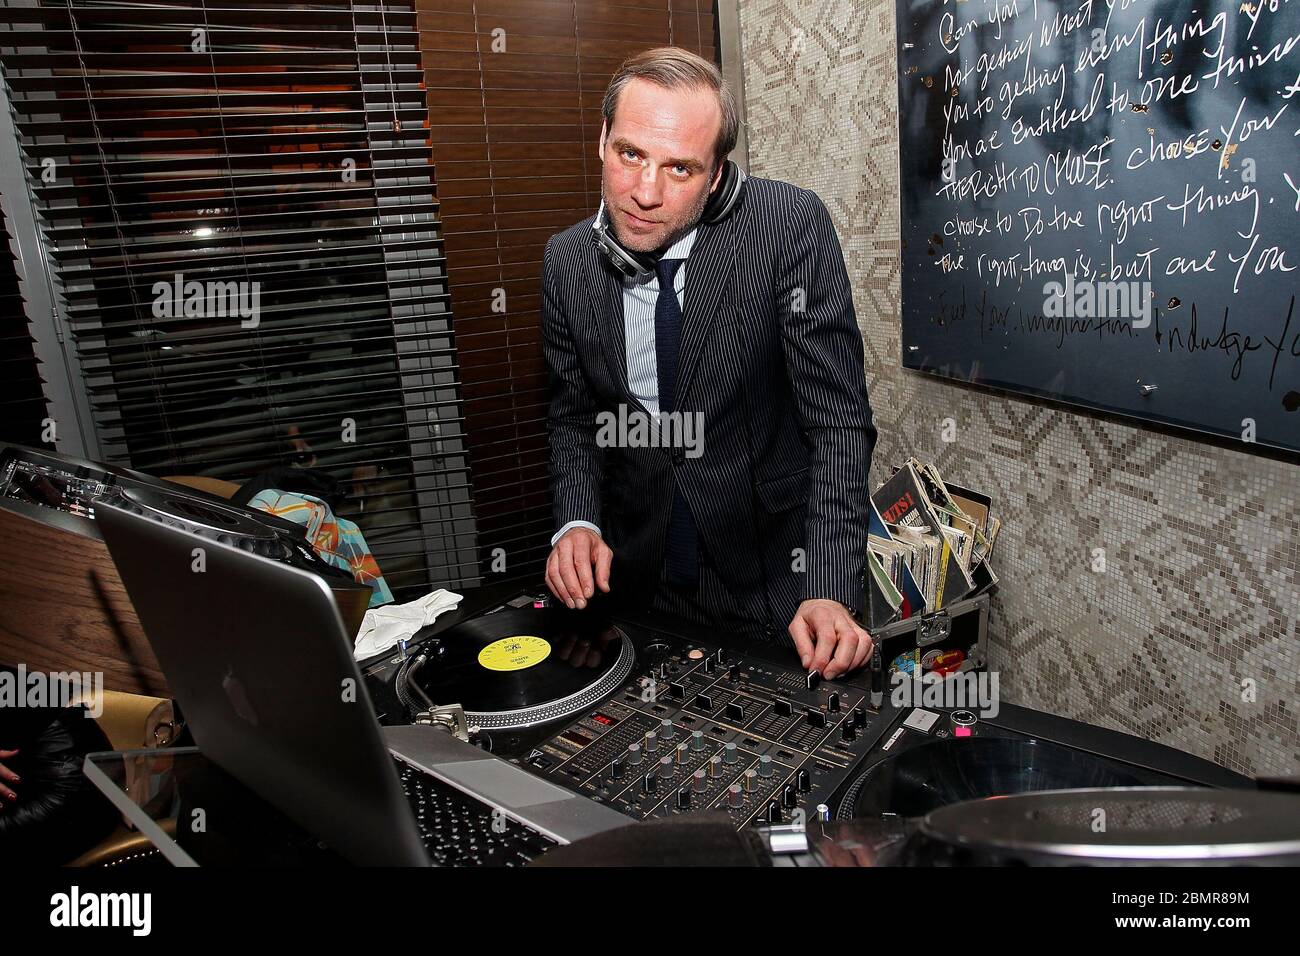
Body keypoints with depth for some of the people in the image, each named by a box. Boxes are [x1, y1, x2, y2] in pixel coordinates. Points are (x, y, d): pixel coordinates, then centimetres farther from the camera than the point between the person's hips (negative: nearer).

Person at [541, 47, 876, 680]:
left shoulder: (791, 225, -18)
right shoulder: (567, 262, -6)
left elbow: (837, 419, -18)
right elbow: (573, 415, 5)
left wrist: (828, 591, -26)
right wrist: (577, 522, -13)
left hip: (773, 578, -3)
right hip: (638, 579, 3)